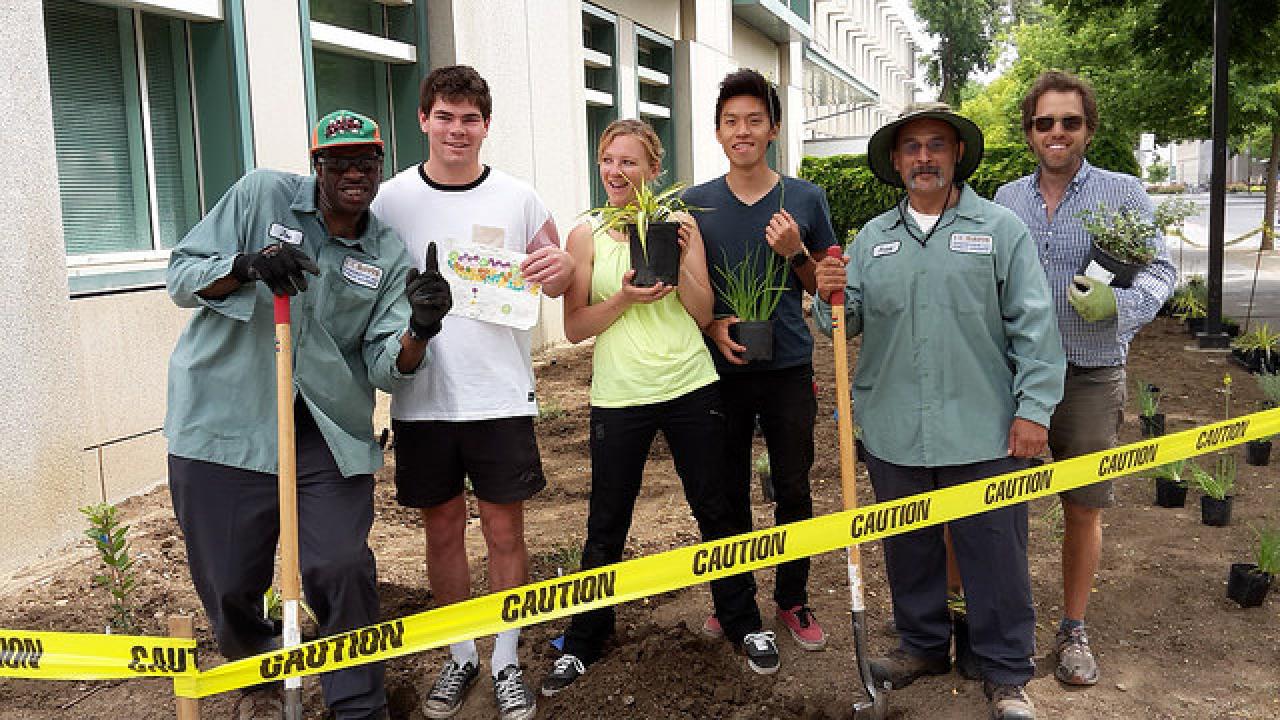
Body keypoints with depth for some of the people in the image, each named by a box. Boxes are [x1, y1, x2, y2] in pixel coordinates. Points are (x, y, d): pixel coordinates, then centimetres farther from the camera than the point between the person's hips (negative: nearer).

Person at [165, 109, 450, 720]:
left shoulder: (389, 256, 3)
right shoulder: (260, 196, 0)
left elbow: (387, 371, -4)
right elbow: (181, 276, -1)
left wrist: (419, 330, -26)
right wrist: (247, 267, -21)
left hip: (328, 430, 1)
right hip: (225, 419, -1)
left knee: (341, 570, -7)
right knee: (227, 583, 7)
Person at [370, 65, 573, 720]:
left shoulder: (517, 198, 2)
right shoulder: (391, 199, 1)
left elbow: (553, 283, 11)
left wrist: (563, 268, -13)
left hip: (500, 394, 0)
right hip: (423, 397, 1)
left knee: (504, 528, 6)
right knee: (443, 528, 12)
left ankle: (506, 662, 23)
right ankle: (460, 656, 30)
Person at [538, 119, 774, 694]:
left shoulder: (678, 226, 3)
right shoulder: (587, 237, 1)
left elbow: (703, 315, 1)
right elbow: (574, 327, -1)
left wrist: (681, 261, -13)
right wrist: (623, 298, -16)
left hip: (691, 389, 1)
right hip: (619, 398, 0)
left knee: (715, 510, 10)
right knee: (606, 526, 8)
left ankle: (743, 624, 29)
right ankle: (583, 641, 26)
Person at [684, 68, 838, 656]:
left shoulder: (805, 199, 1)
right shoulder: (694, 204, 1)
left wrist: (795, 254, -12)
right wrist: (711, 326, -10)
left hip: (788, 369, 0)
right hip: (720, 370, 0)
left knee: (793, 491, 7)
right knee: (728, 493, 10)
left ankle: (793, 599, 25)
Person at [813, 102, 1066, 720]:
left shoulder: (1000, 229, 1)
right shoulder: (872, 238, 11)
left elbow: (1033, 325, -3)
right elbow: (850, 321, 10)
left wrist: (1034, 407, -9)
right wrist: (830, 297, -12)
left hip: (982, 434, -3)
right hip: (893, 432, 3)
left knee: (994, 553, 4)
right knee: (908, 548, 16)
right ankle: (922, 645, 36)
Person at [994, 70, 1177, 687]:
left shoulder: (1122, 193, 1)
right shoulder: (1006, 200, 8)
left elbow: (1160, 271, -2)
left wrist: (1117, 303, -21)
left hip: (1091, 379, -2)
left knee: (1083, 509, 8)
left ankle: (1073, 630, 24)